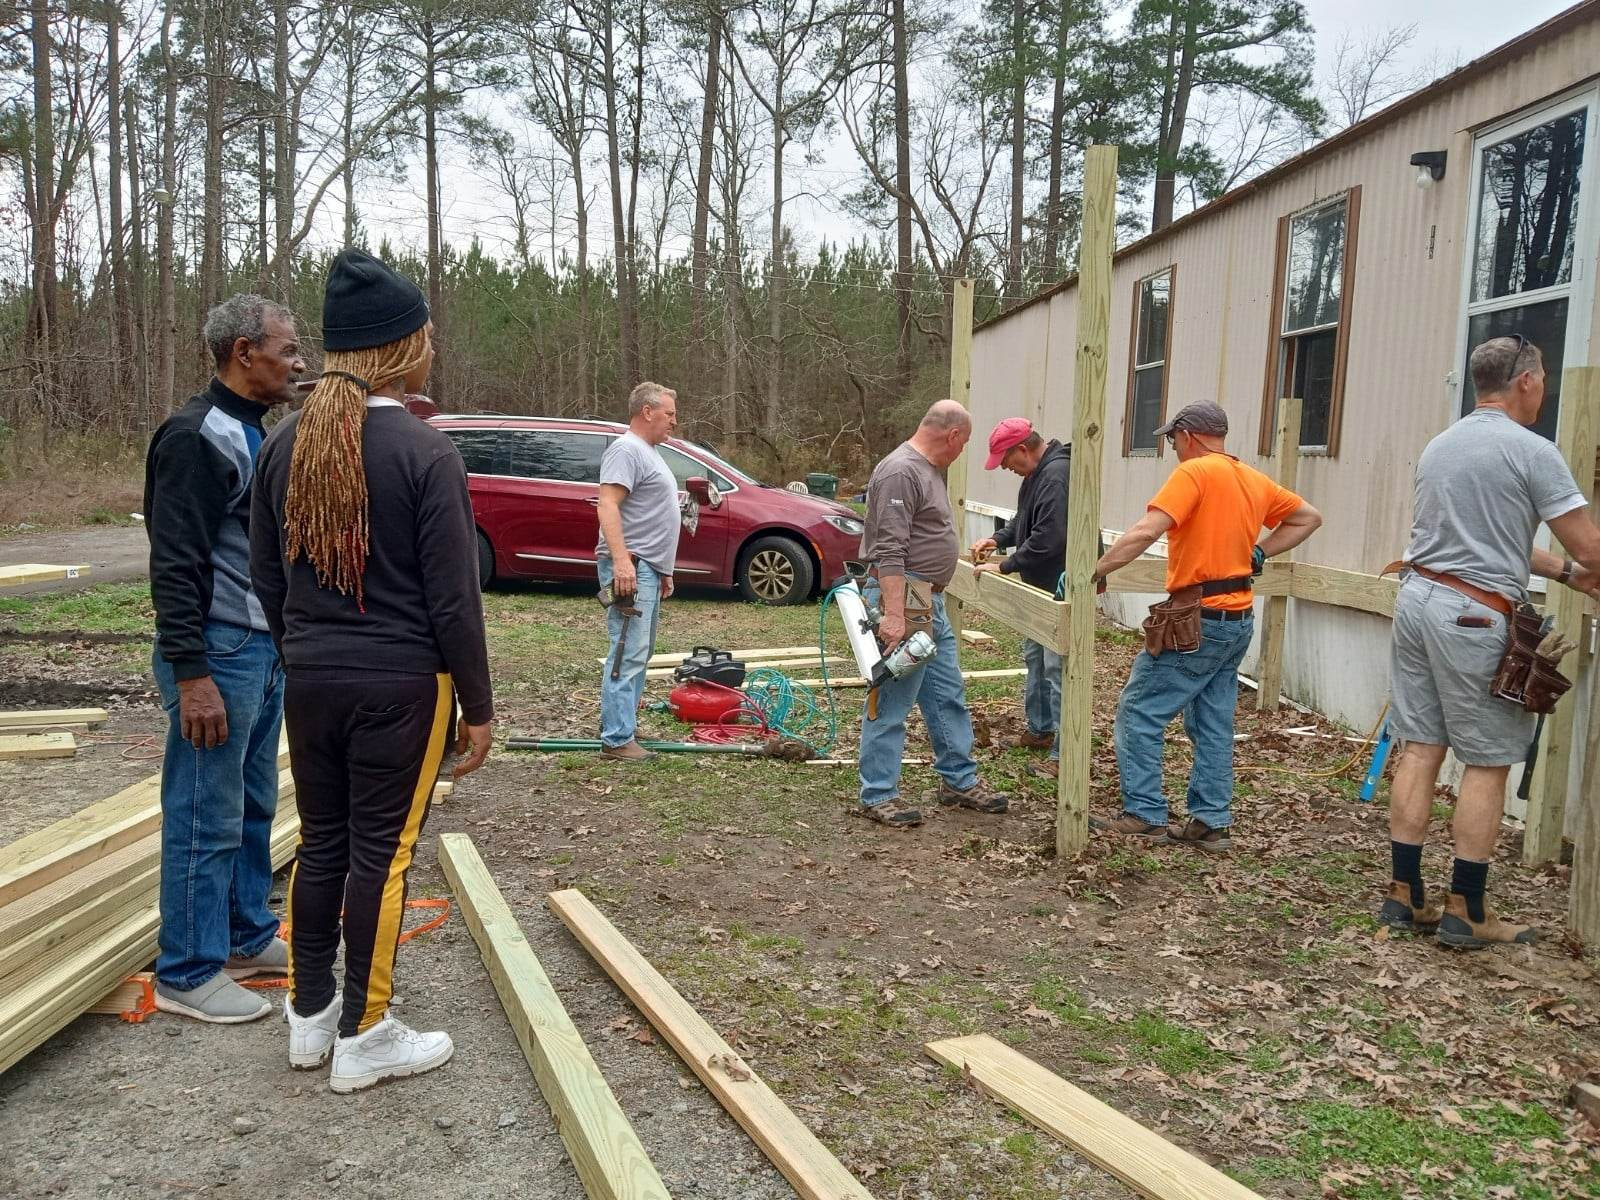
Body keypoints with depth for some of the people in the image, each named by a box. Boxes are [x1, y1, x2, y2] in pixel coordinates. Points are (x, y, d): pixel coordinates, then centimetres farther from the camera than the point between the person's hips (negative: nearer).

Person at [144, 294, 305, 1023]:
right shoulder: (196, 437, -14)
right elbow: (175, 566, -19)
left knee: (255, 806, 17)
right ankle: (188, 974, 9)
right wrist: (191, 674, -23)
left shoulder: (254, 434, 15)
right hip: (220, 654, -9)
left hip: (266, 649, 9)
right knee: (207, 818, -2)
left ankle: (247, 936, 29)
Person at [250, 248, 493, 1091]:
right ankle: (363, 1037, 15)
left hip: (310, 680, 6)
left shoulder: (286, 443, 3)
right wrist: (478, 706, -5)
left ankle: (309, 1015, 29)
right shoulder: (424, 451, -15)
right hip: (400, 685, -6)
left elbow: (265, 573, 10)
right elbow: (453, 598, -14)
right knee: (380, 852, 4)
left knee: (321, 842, 16)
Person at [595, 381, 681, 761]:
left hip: (649, 569, 11)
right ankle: (617, 739, -13)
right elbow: (608, 506, -22)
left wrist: (664, 569, 27)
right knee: (629, 654, -13)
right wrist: (620, 559, -32)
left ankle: (622, 724, 22)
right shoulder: (627, 450, -11)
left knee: (639, 654, 15)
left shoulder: (650, 453, 22)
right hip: (630, 568, -11)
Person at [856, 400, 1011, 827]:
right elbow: (889, 551, -23)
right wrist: (892, 615, -27)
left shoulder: (929, 470, 17)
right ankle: (878, 795, 6)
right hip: (903, 599, -11)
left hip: (931, 601, 11)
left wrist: (962, 555, 38)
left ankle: (960, 780, 27)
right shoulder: (901, 471, -16)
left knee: (948, 694, 16)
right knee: (892, 702, -3)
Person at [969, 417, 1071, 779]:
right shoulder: (1037, 473, 11)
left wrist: (1005, 566, -18)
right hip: (1040, 586, 11)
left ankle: (1063, 754, -3)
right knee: (1034, 657, 21)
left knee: (1057, 667, -8)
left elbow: (1048, 539, -28)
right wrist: (997, 539, 7)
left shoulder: (1057, 475, -23)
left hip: (1060, 589, -11)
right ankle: (1040, 729, 35)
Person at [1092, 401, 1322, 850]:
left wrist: (1094, 572, -21)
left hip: (1200, 619, -8)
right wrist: (1258, 553, 18)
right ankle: (1210, 821, 16)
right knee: (1213, 724, 13)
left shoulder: (1194, 472, -13)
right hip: (1238, 619, 8)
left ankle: (1144, 815, 2)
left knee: (1140, 711, 0)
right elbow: (1309, 518, 24)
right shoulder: (1255, 480, 12)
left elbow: (1145, 532, -24)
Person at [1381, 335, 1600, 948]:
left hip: (1417, 596, 7)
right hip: (1474, 614, -7)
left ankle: (1404, 895, 12)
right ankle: (1465, 911, 8)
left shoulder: (1439, 445, 15)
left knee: (1419, 749, 9)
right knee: (1488, 763, 3)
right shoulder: (1532, 451, -8)